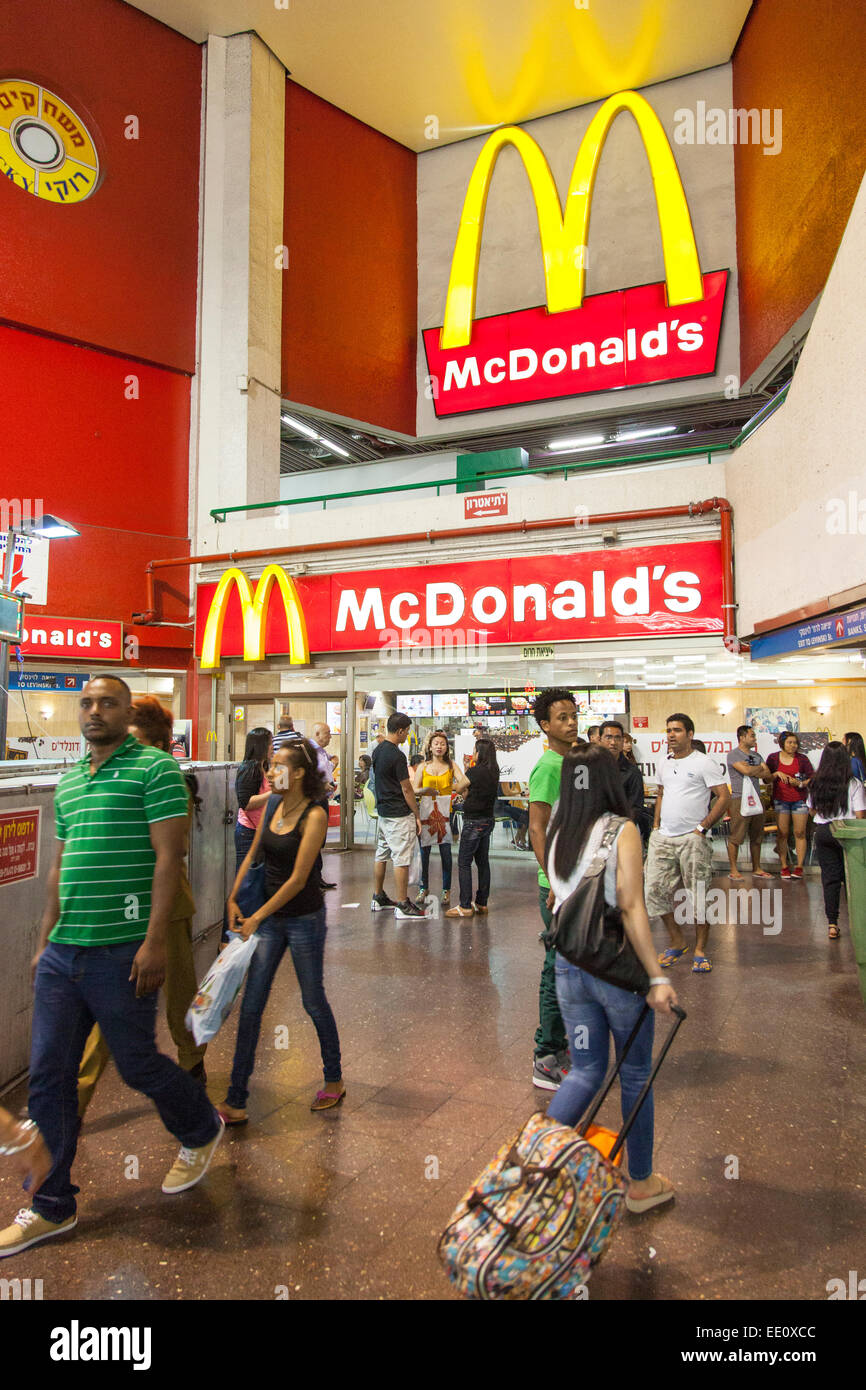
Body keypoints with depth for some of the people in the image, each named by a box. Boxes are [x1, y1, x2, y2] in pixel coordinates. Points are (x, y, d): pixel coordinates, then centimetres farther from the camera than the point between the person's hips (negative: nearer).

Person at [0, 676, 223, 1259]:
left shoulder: (155, 767, -9)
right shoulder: (68, 783, 14)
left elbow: (168, 858, -15)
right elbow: (61, 868, 19)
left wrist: (155, 941, -19)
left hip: (122, 953, -6)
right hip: (62, 954, 7)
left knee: (138, 1065, 8)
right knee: (48, 1076, 11)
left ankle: (202, 1130, 36)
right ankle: (52, 1207, 30)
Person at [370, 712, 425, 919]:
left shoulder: (377, 751, 8)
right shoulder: (397, 756, -19)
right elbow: (406, 789, -16)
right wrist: (417, 816, -7)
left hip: (382, 811, 9)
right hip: (399, 815, -9)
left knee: (381, 855, 16)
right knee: (401, 859, -4)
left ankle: (378, 898, 26)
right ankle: (402, 905, 1)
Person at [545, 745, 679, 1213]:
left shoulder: (556, 834, 1)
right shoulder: (622, 831, -14)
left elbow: (559, 902, 3)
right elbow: (631, 909, -19)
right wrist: (656, 977, -17)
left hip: (568, 965, 4)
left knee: (586, 1069, 19)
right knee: (635, 1073, 16)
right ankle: (641, 1184, 32)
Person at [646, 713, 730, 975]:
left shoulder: (703, 762, -7)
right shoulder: (664, 763, 13)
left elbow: (724, 796, -9)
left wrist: (702, 827, -14)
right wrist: (656, 825, 14)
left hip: (692, 839, -6)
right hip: (663, 837, 6)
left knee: (698, 894, 1)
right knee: (656, 889, 4)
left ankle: (700, 950, 16)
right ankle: (677, 942, 23)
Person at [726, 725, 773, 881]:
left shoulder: (756, 756, 18)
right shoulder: (733, 755, -4)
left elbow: (769, 777, 9)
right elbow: (746, 770, -19)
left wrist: (753, 771, -8)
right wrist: (761, 768, 0)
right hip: (739, 799, -7)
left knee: (757, 837, 11)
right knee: (736, 836, -6)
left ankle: (756, 869, 20)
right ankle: (733, 870, 2)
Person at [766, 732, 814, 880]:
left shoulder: (802, 758, 2)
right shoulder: (773, 758, 3)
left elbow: (812, 778, 3)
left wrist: (801, 783, -14)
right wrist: (777, 774, -11)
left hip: (799, 799, 0)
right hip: (781, 800, 0)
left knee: (800, 833, -1)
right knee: (782, 833, 0)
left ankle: (799, 867, 6)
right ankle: (784, 867, 7)